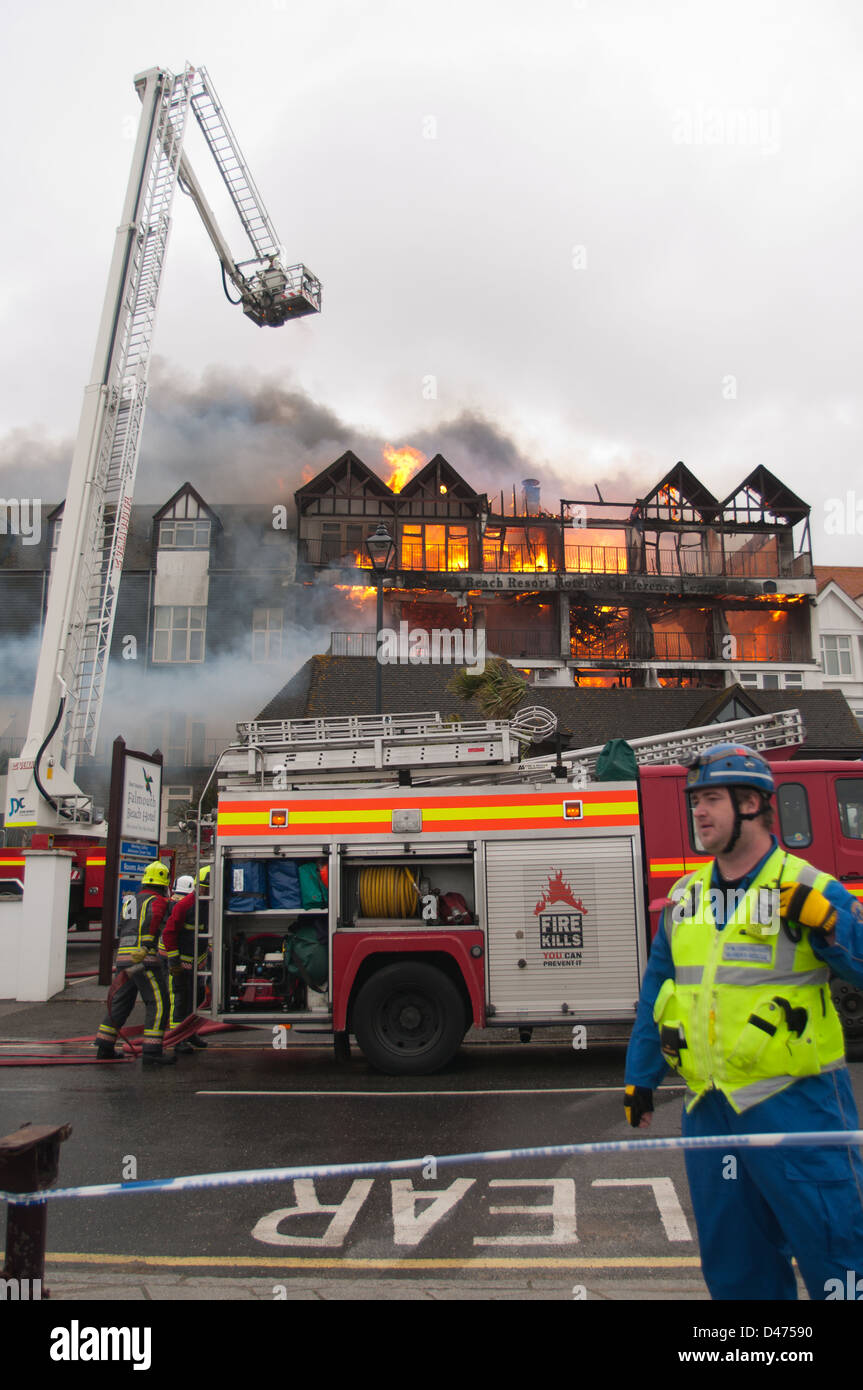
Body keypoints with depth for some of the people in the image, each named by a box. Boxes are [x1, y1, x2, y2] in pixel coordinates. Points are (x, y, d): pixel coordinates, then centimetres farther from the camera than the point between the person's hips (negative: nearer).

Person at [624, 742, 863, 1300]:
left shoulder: (809, 891, -8)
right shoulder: (684, 897, 8)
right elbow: (657, 992, 15)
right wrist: (640, 1078, 17)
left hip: (795, 1104, -5)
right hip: (710, 1107, 5)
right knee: (733, 1261, 16)